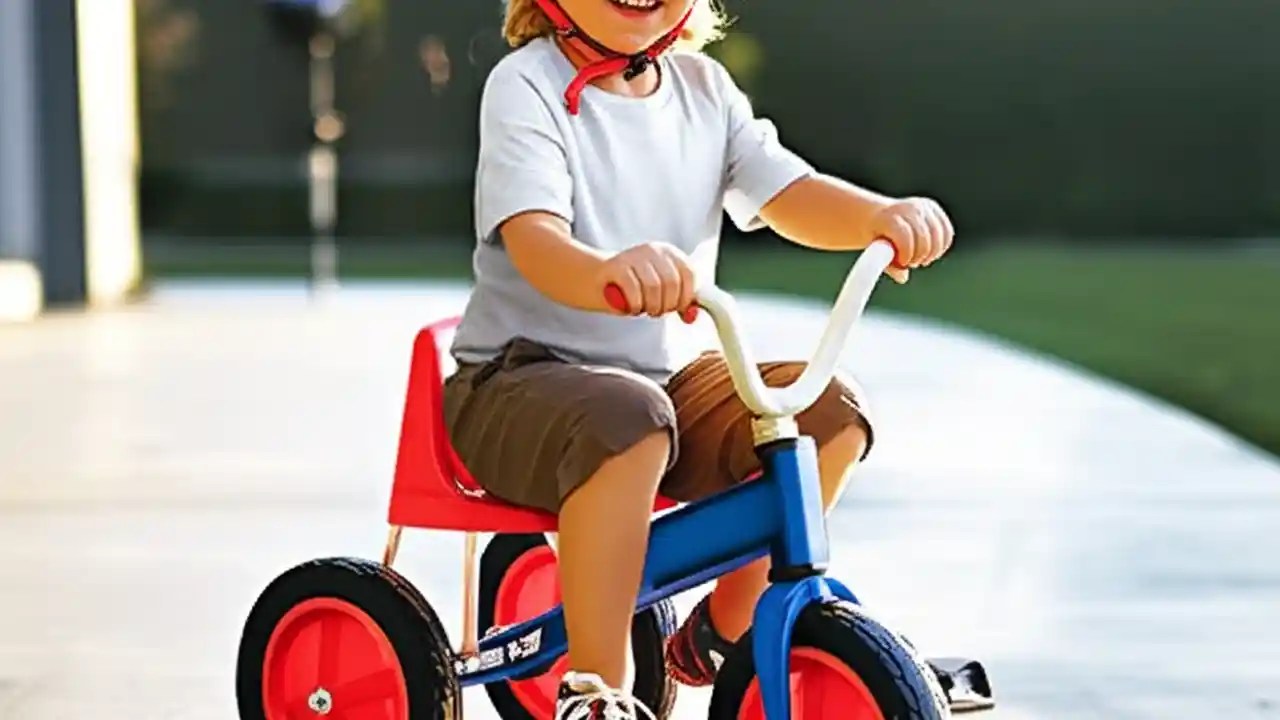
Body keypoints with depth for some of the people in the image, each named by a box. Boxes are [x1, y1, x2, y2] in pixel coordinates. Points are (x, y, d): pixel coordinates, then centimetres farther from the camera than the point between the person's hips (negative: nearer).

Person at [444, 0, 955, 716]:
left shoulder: (704, 86, 7)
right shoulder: (525, 85, -11)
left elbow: (791, 194, -4)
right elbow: (533, 240, -27)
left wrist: (883, 215, -26)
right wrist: (606, 274, -51)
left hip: (671, 371, 6)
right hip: (519, 382, -6)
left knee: (831, 410, -14)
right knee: (627, 417, -37)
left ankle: (723, 633, 6)